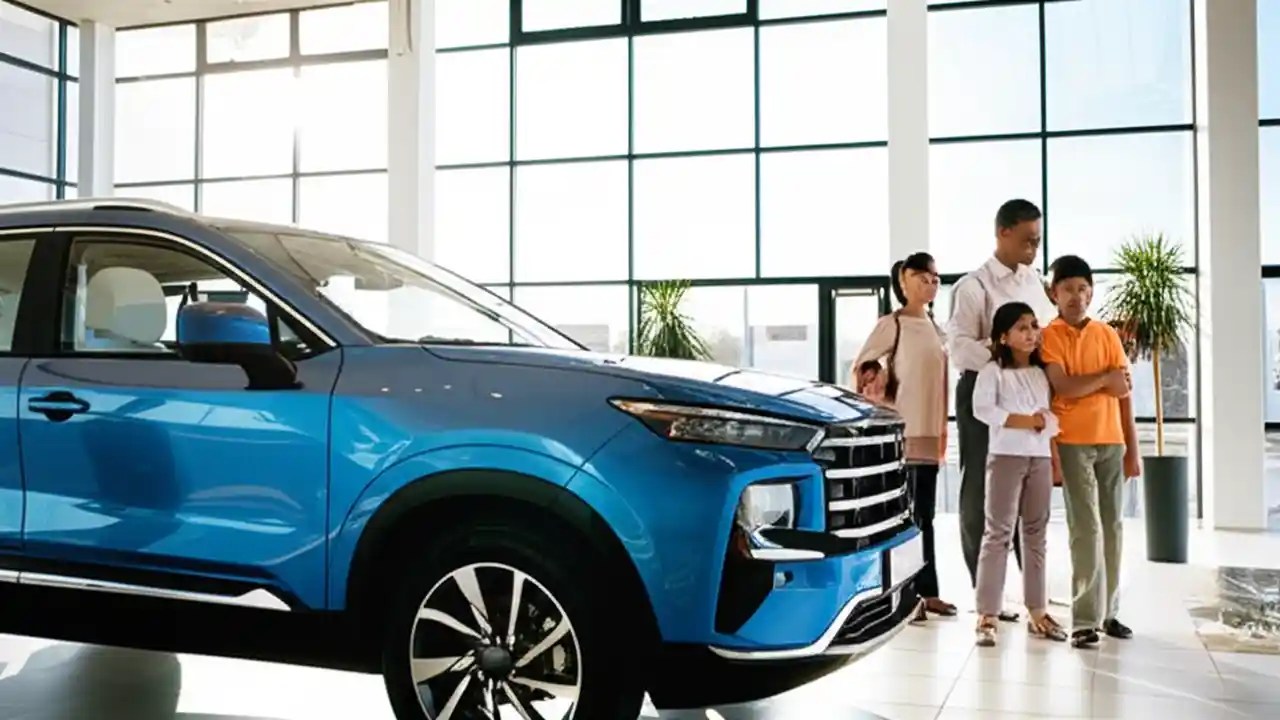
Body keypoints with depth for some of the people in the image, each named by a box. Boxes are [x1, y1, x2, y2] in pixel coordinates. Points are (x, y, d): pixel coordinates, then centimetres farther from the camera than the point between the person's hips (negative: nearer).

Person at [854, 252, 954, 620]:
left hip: (929, 433, 7)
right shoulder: (892, 324, -7)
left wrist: (943, 429, 15)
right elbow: (860, 369, -8)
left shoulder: (935, 327, 16)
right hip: (900, 432, -7)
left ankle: (927, 591, 16)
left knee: (924, 516, 10)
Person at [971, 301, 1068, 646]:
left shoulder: (1043, 371, 15)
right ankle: (987, 615, -8)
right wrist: (1023, 421, -14)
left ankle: (1037, 612, 15)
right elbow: (982, 409, -14)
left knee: (1036, 534, 9)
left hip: (1041, 458, 6)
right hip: (1006, 456, -6)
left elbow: (1057, 414, 11)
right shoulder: (993, 370, -2)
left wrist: (1045, 420, -10)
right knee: (998, 533, -7)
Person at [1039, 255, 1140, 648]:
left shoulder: (1108, 334, 9)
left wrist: (1132, 448, 5)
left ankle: (1108, 611, 18)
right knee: (1087, 528, -8)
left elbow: (1124, 393, 9)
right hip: (1073, 443, -4)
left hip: (1111, 442, 4)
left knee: (1112, 526, 8)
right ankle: (1086, 618, -4)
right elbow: (1063, 388, -16)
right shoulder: (1049, 336, -2)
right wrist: (1105, 379, -4)